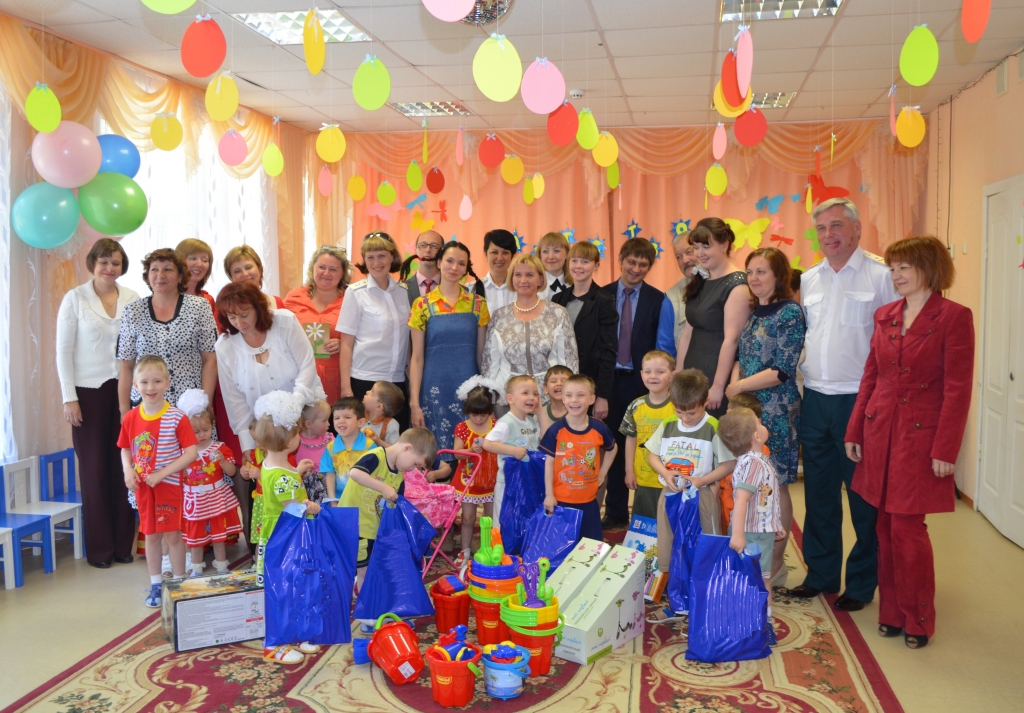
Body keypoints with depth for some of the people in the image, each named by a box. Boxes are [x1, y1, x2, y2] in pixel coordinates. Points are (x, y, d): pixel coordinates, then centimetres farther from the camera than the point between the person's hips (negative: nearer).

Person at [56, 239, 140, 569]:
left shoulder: (132, 299, 5)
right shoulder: (74, 299, 0)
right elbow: (64, 351, -1)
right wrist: (69, 398, -6)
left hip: (126, 391, 2)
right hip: (89, 392, -2)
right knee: (95, 468, 3)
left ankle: (123, 543, 15)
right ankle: (99, 548, 14)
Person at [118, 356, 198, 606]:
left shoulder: (176, 418, -16)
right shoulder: (130, 418, -3)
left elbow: (191, 452, -18)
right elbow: (125, 449, 10)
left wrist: (161, 473, -22)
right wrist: (128, 471, -9)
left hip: (169, 485, -4)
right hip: (142, 487, 4)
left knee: (172, 534, 4)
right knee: (151, 535, 14)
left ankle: (179, 583, 19)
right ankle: (155, 584, 27)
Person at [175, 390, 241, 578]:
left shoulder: (220, 448, -7)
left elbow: (231, 472, -9)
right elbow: (179, 477, 0)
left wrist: (222, 460, -25)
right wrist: (184, 466, -20)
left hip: (216, 500, 0)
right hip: (195, 502, 1)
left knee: (219, 535, 10)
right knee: (195, 536, 13)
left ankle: (221, 567, 24)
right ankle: (197, 568, 29)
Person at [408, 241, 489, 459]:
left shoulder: (478, 304, 5)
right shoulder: (423, 305, 1)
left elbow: (481, 353, 8)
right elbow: (417, 358, 1)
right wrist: (414, 403, -4)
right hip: (434, 391, -1)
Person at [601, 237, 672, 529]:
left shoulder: (658, 300, -1)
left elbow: (664, 348, -1)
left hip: (643, 382, -1)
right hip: (609, 381, 2)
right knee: (614, 446, 10)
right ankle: (615, 512, 22)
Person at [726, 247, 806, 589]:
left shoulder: (791, 313, -10)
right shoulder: (751, 312, 11)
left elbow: (781, 372, -15)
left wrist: (738, 388, -10)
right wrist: (733, 388, -3)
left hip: (776, 410, -6)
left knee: (774, 485, 2)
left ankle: (775, 563, 15)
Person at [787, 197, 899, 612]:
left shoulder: (881, 276, -6)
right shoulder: (808, 281, 12)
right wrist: (800, 373, 10)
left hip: (860, 400, -5)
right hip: (815, 399, 6)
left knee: (864, 497, 5)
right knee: (819, 494, 14)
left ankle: (862, 583, 20)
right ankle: (821, 574, 27)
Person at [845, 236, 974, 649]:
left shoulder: (954, 317, -7)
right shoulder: (885, 316, 10)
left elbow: (958, 389, -10)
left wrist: (945, 450, -13)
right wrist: (854, 431, 10)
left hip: (920, 436, -5)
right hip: (880, 432, 5)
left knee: (907, 527, -3)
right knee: (886, 526, 11)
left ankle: (917, 619, 16)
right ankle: (892, 611, 25)